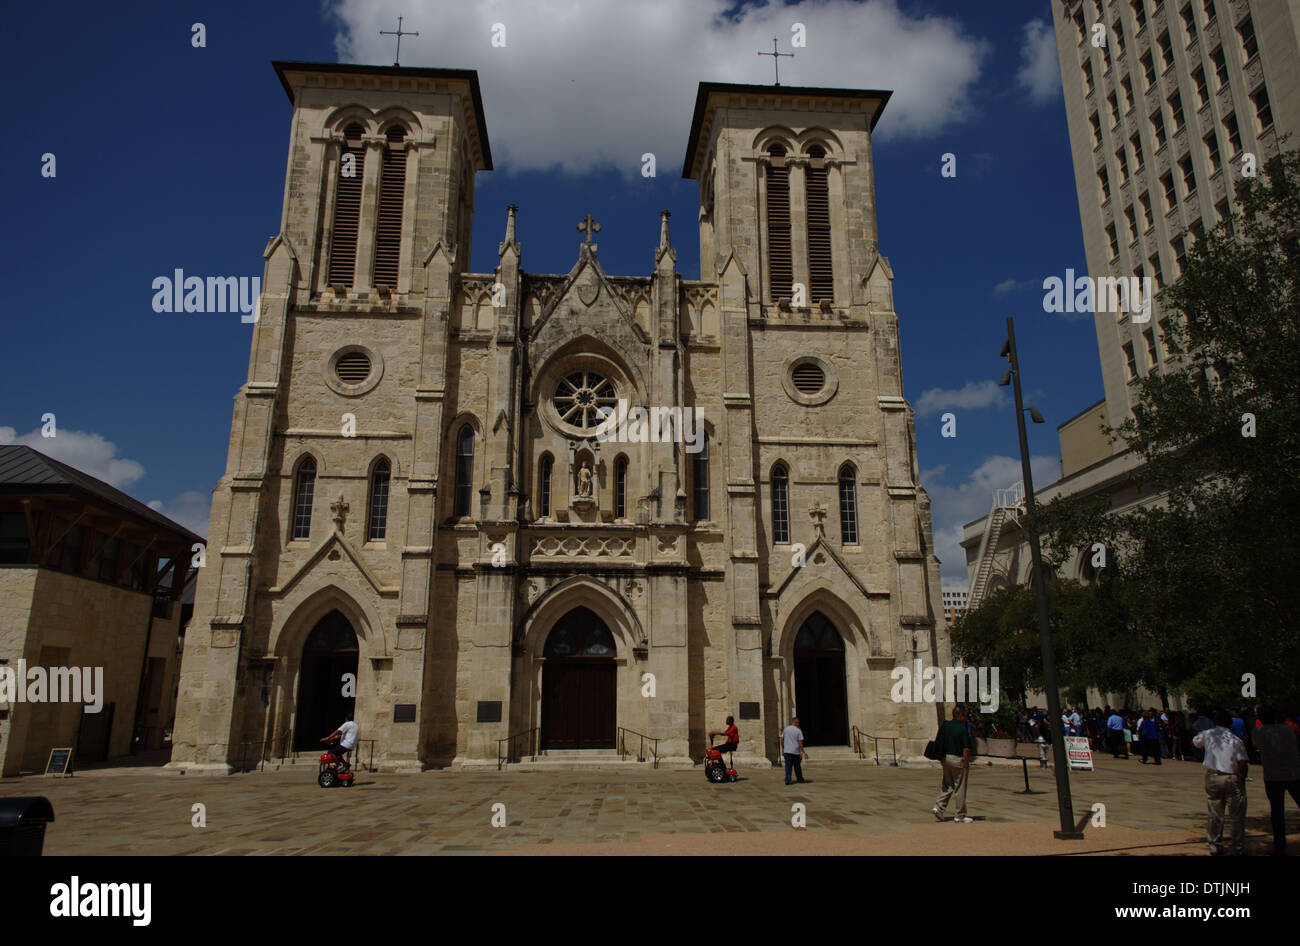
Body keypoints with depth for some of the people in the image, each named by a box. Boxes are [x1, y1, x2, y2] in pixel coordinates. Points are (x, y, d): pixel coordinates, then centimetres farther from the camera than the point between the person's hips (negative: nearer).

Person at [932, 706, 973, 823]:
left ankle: (938, 807, 5)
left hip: (945, 759, 6)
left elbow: (938, 743, 10)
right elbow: (966, 749, -17)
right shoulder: (962, 729, -14)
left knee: (947, 785, 17)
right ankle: (960, 816, 10)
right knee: (960, 788, 3)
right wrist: (966, 765, -11)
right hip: (958, 760, -6)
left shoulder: (944, 726, 6)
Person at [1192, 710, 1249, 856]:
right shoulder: (1236, 740, -6)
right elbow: (1242, 763, -8)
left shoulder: (1208, 734, -1)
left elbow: (1195, 742, 17)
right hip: (1233, 778, -2)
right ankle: (1235, 848, 8)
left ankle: (1215, 845, 14)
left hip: (1212, 777, 2)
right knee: (1236, 815, 7)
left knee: (1214, 814, 10)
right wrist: (1242, 779, 4)